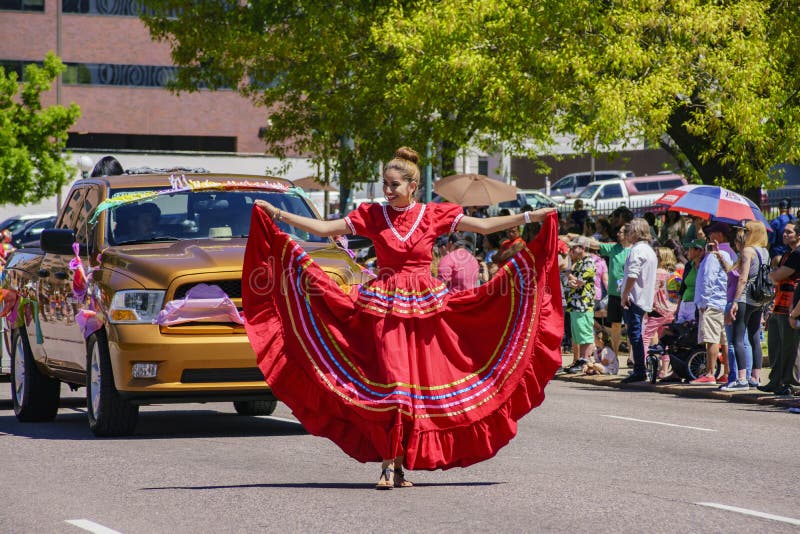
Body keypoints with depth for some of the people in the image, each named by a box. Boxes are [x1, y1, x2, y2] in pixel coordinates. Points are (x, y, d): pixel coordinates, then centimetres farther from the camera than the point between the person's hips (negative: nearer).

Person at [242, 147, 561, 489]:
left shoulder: (435, 216, 3)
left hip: (423, 307, 1)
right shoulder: (372, 216, 3)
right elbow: (324, 229, 4)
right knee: (389, 380, -9)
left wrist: (532, 217, -2)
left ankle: (402, 463, 9)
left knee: (419, 382, 1)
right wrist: (277, 215, -2)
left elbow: (484, 226, 3)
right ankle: (389, 465, -8)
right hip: (384, 306, -1)